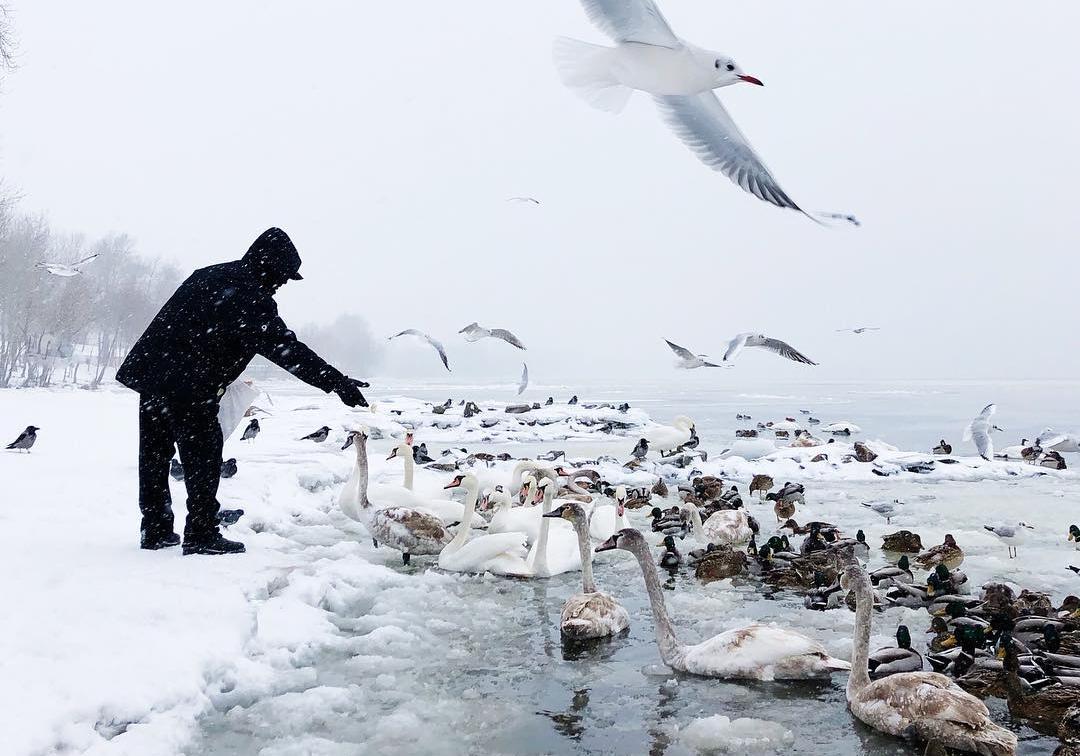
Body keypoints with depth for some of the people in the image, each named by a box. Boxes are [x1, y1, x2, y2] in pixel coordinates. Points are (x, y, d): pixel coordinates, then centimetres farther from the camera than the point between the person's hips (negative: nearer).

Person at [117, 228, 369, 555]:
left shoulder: (210, 275, 17)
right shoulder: (251, 298, -12)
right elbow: (287, 349, -19)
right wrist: (338, 383, -20)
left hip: (149, 370, 9)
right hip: (188, 386, -9)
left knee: (155, 454, 15)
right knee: (203, 455, 0)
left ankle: (155, 529, 24)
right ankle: (202, 534, 2)